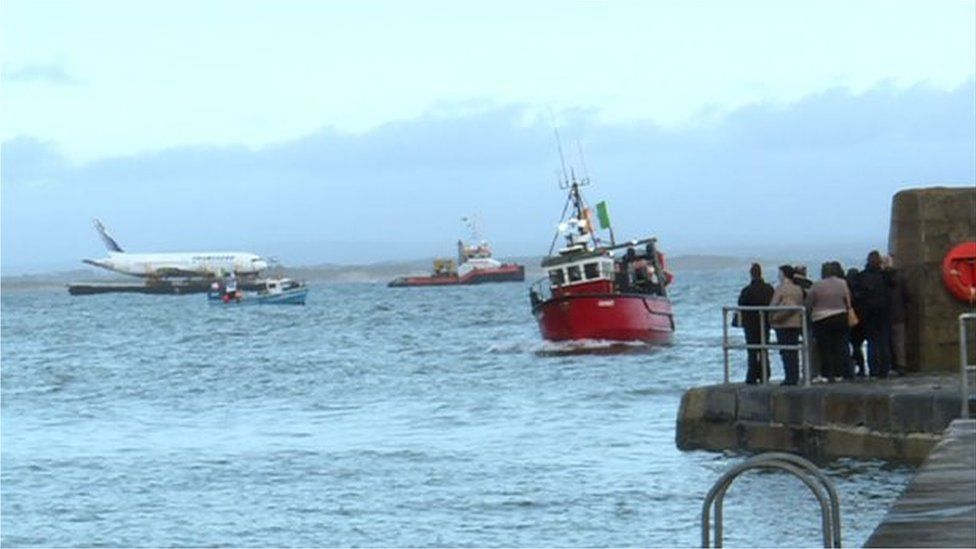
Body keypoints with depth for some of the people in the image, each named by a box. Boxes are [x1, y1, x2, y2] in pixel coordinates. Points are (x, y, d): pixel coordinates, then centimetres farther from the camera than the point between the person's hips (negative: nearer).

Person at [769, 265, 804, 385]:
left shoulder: (780, 288, -10)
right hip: (796, 323, 6)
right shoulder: (798, 289, 8)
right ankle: (795, 377, 8)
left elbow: (773, 305, -10)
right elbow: (801, 305, 11)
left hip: (783, 324, -6)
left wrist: (771, 318, 3)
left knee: (786, 352, -4)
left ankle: (789, 377, -8)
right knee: (794, 351, 9)